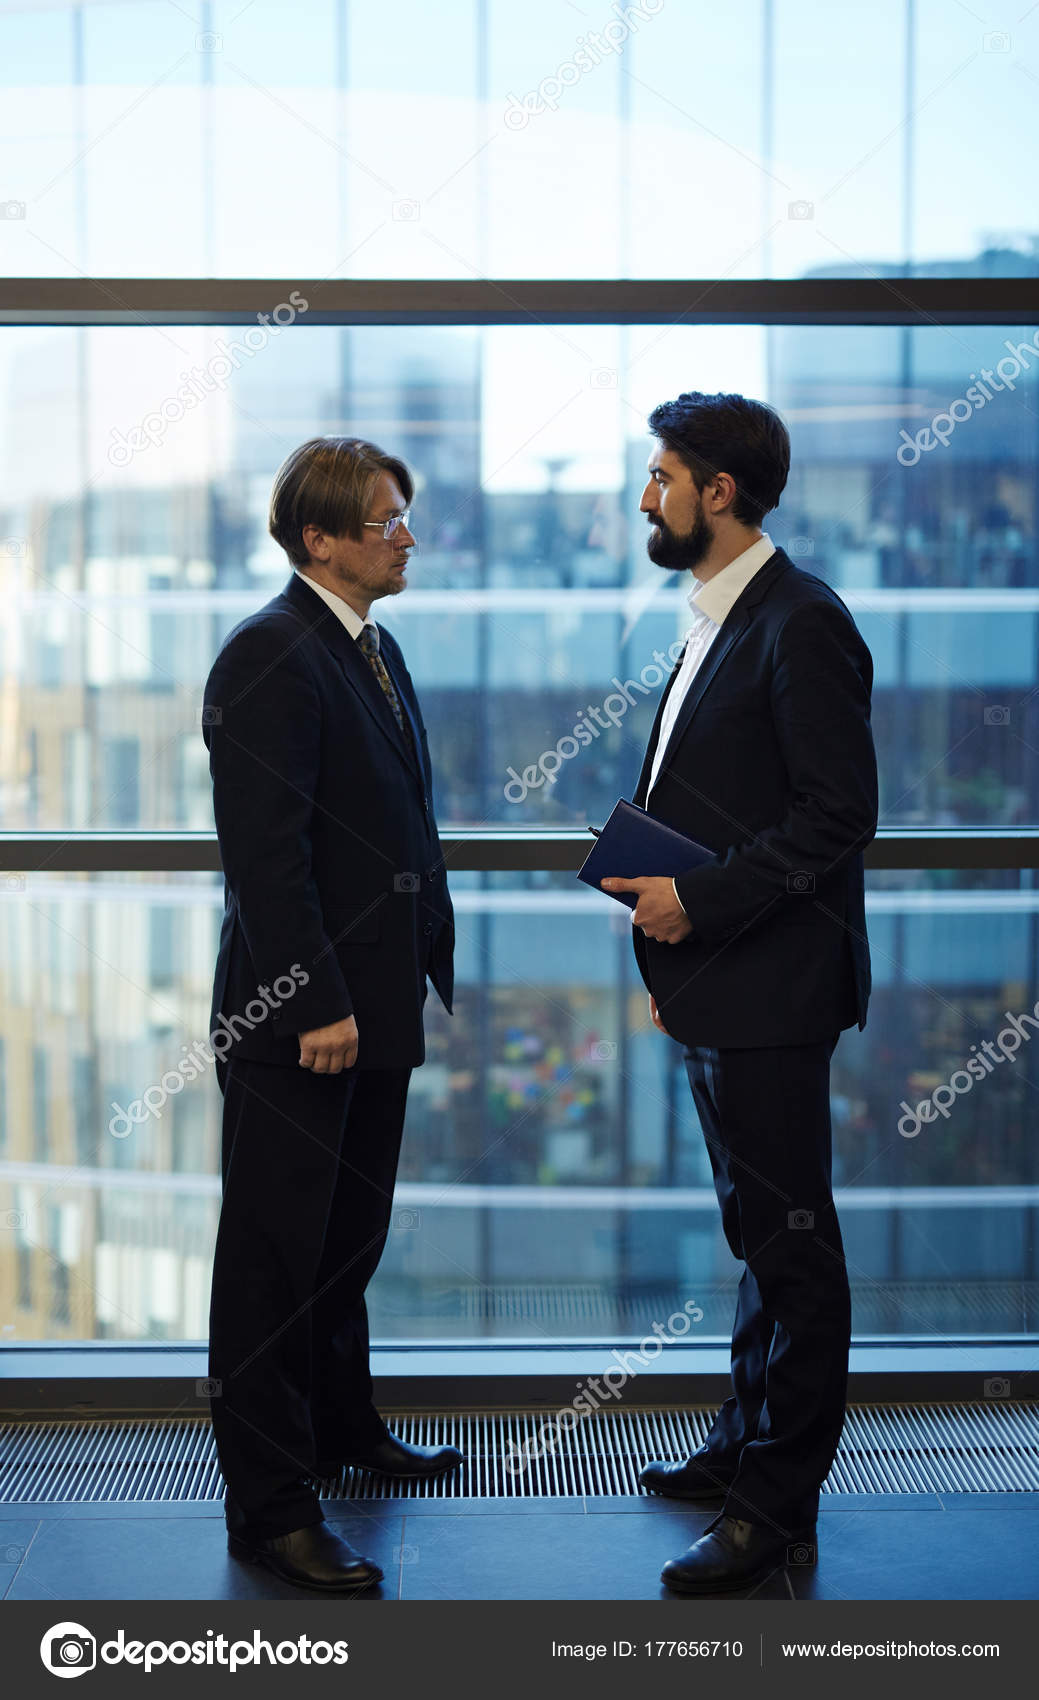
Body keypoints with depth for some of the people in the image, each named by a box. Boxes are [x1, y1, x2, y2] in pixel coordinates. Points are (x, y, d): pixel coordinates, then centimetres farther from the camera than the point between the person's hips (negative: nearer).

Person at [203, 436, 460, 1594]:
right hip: (295, 1019, -9)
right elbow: (263, 852, -22)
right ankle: (268, 1506, 9)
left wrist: (434, 963, 15)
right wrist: (315, 1006, -24)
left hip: (373, 1004, 9)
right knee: (274, 1258, 1)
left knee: (349, 1240, 23)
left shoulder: (375, 649, 13)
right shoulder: (270, 655, -17)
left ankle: (341, 1425, 40)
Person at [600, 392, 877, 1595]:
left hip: (771, 995, -10)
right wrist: (674, 948, 14)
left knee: (791, 1240, -2)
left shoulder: (801, 626, -15)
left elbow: (839, 816, -20)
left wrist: (701, 902, -20)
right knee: (757, 1229, 19)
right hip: (715, 991, 10)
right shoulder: (714, 624, 15)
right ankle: (750, 1440, 31)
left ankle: (779, 1501, 5)